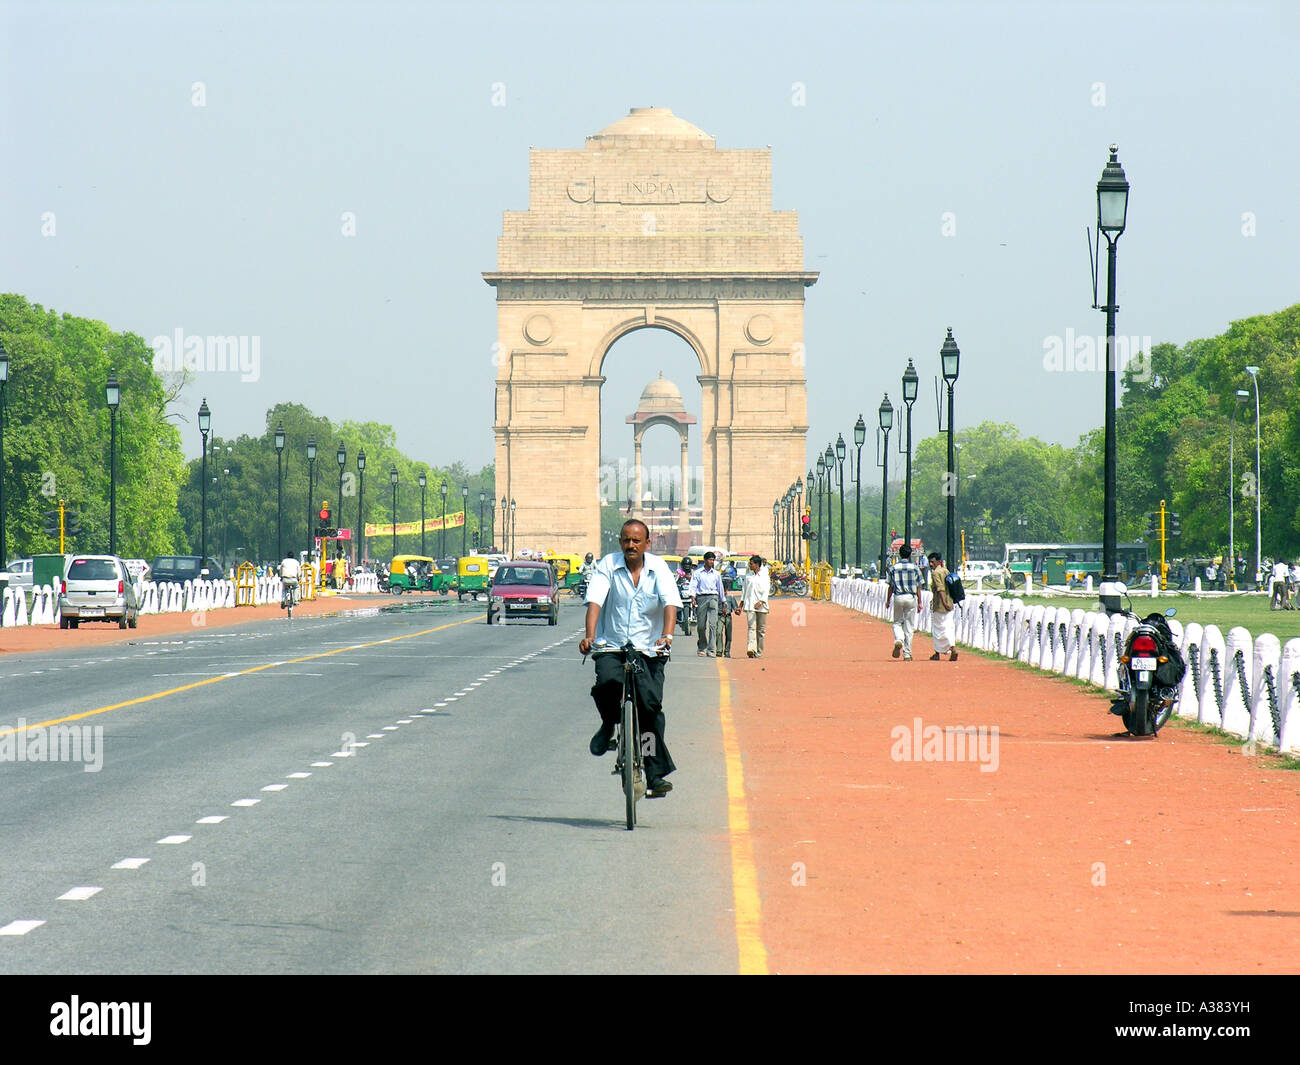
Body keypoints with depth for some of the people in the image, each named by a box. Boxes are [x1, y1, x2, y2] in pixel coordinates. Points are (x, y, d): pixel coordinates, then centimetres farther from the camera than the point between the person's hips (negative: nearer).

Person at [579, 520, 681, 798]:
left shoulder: (658, 568, 1)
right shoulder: (608, 565, 0)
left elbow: (670, 603, -12)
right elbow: (595, 601, -11)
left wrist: (667, 635, -30)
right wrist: (590, 636, -28)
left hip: (648, 650, 0)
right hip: (611, 647, 0)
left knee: (650, 703, -14)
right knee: (607, 683, -29)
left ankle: (656, 774, -5)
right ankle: (609, 724, 6)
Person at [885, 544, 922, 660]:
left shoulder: (893, 568, -1)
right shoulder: (914, 567, -1)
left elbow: (891, 586, 2)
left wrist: (888, 600, 12)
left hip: (898, 597, 0)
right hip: (911, 598, 0)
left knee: (897, 623, 14)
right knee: (909, 626, 6)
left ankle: (898, 641, -16)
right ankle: (907, 654, 6)